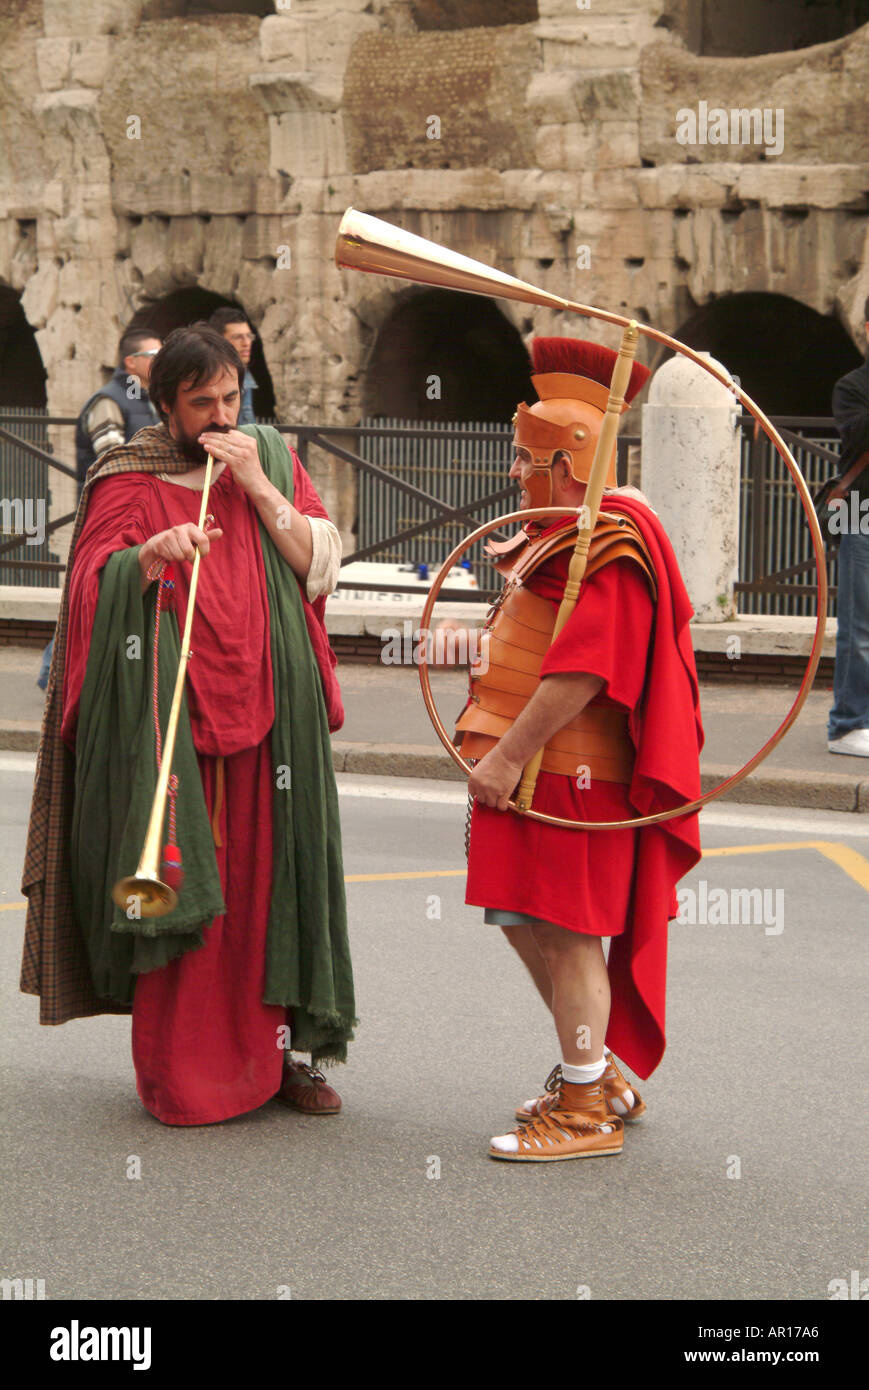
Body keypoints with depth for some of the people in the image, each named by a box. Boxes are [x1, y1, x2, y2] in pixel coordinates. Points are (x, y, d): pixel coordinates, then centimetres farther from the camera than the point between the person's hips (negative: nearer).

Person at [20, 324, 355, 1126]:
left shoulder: (274, 461, 13)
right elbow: (94, 585, -9)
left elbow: (320, 566, 3)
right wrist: (152, 554, -29)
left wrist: (258, 487, -7)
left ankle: (278, 1049, 12)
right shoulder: (130, 480, 3)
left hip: (268, 718, 3)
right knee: (178, 886, -6)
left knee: (271, 881, 1)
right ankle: (181, 1078, 3)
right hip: (169, 721, -3)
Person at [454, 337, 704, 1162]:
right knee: (528, 923, 16)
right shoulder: (564, 536, 17)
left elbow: (583, 669, -24)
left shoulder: (610, 543, -16)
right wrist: (498, 750, 16)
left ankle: (587, 1112, 4)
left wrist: (507, 756, -23)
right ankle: (600, 1078, 29)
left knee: (565, 930, -5)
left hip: (568, 775, -10)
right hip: (533, 768, 10)